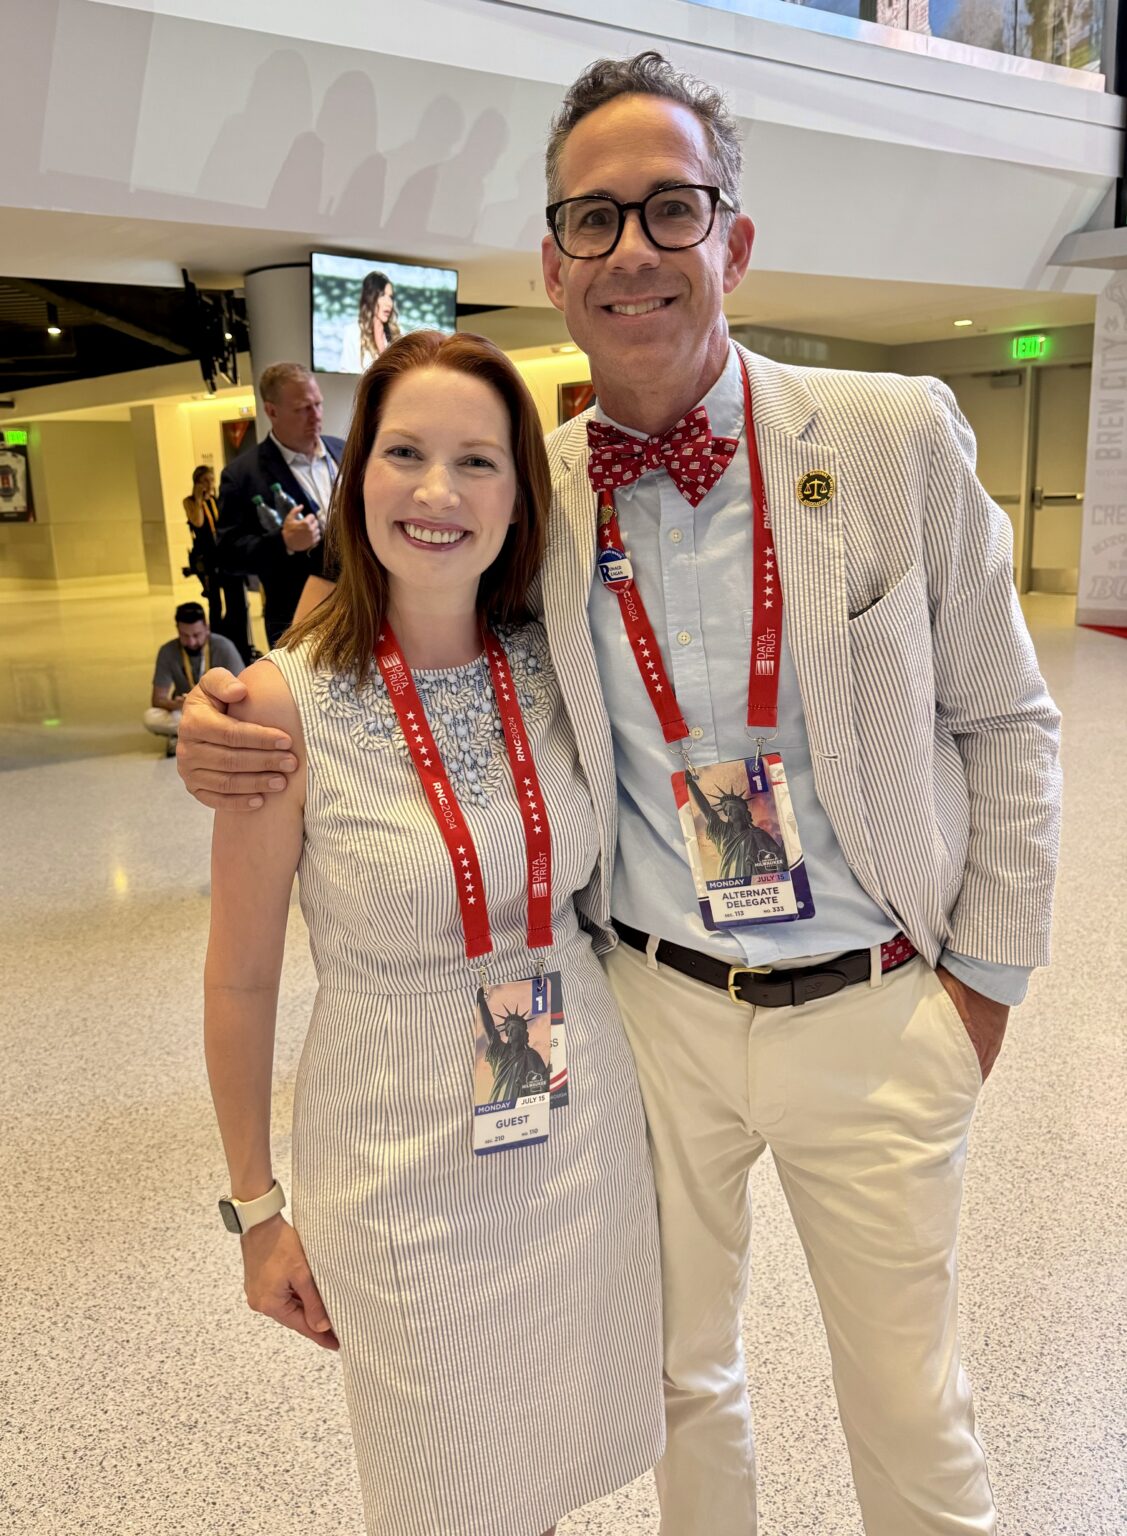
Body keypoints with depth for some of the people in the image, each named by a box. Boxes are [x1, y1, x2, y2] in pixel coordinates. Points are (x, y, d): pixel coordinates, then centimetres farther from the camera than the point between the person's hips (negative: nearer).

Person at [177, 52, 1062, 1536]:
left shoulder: (897, 437, -10)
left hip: (874, 1018, -1)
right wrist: (235, 730, -14)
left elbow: (1004, 722, -1)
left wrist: (987, 978, 0)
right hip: (656, 1009, 2)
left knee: (911, 1412, 17)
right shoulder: (531, 491, -6)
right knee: (684, 1370, 23)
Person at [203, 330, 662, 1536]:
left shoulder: (553, 667, -5)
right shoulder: (291, 701, -17)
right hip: (407, 1168, -3)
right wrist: (257, 1206, -2)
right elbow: (241, 982, -8)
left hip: (584, 1133, 4)